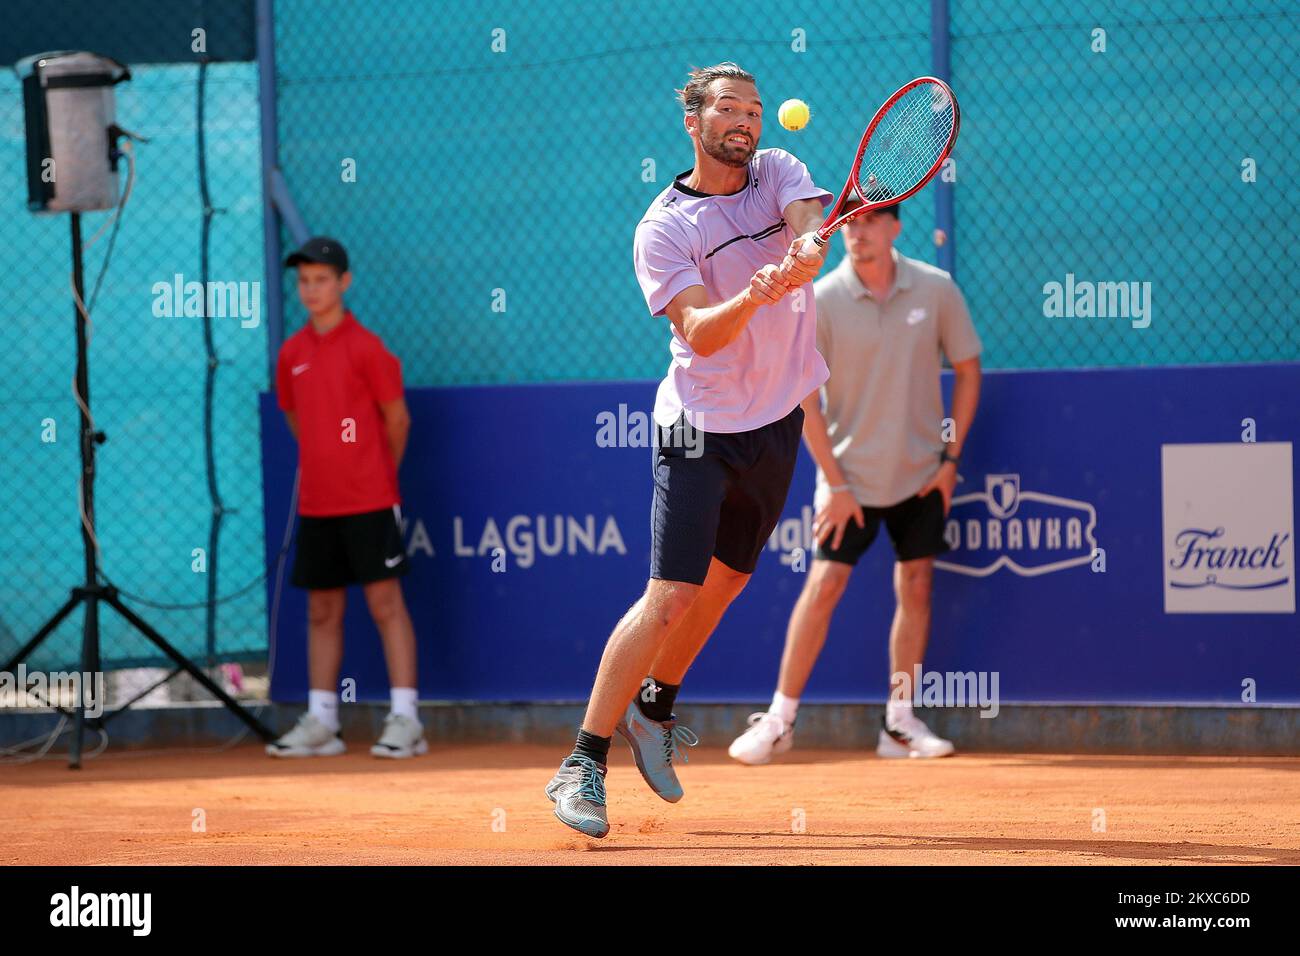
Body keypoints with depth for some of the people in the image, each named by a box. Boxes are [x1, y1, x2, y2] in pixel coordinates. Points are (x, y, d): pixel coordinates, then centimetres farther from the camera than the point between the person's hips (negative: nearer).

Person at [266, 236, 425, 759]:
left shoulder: (365, 347, -8)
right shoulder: (292, 352, 9)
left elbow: (396, 419, -2)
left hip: (368, 501, -6)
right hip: (315, 501, 6)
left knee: (386, 602, -5)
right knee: (322, 610, 9)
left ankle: (405, 719, -5)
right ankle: (320, 722, 14)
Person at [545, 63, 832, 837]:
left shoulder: (779, 173, 2)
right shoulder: (663, 229, -11)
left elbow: (809, 224, -20)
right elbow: (700, 334, -22)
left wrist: (803, 255, -43)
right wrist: (751, 298, -42)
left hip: (777, 422, 5)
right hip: (701, 427, -5)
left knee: (726, 580, 17)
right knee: (670, 596, -14)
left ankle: (654, 707, 40)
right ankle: (583, 766, -10)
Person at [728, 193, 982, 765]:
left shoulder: (936, 290, -6)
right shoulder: (820, 301, -11)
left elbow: (967, 369, 4)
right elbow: (805, 400, -7)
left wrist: (952, 455, -2)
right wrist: (834, 482, -10)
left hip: (921, 474, 2)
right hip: (851, 475, -2)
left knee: (915, 587, 2)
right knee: (824, 585, -7)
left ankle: (900, 724, 11)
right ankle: (779, 719, -1)